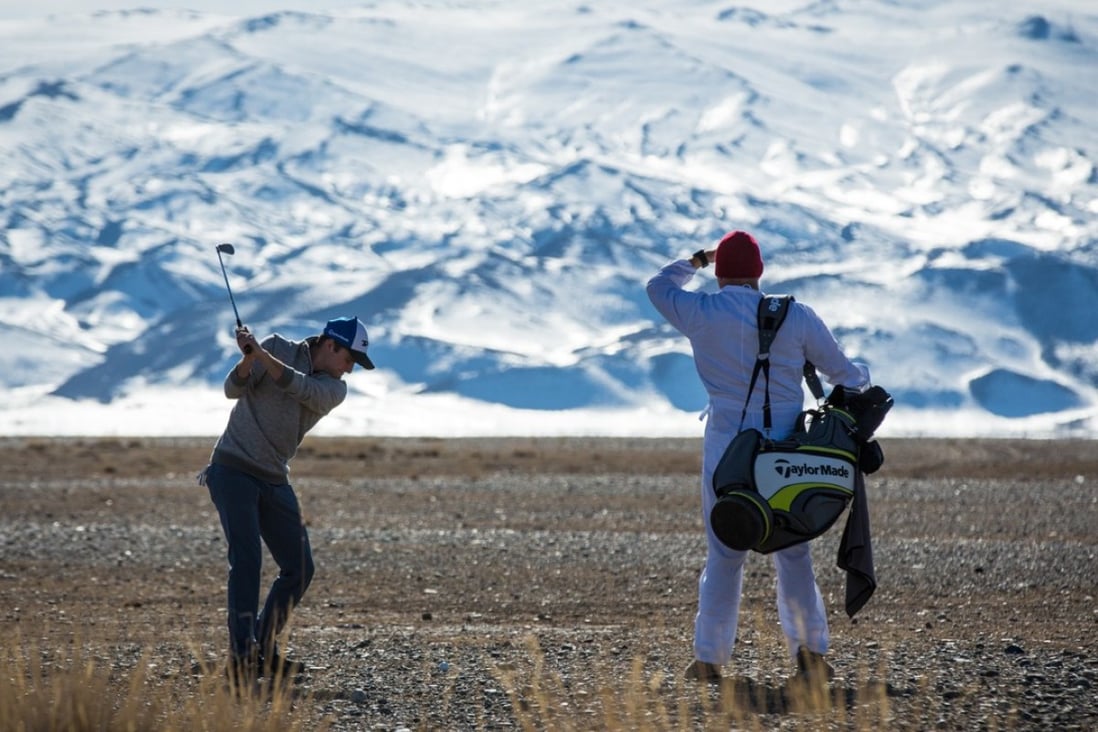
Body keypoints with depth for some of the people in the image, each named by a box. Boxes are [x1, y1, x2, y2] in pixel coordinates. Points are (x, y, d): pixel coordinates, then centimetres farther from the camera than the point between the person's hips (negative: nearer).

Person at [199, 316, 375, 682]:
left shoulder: (334, 388, 5)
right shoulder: (279, 348, -3)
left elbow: (301, 389, -17)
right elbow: (234, 389, -10)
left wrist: (262, 356, -31)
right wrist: (248, 360, -32)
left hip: (274, 482, 6)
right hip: (233, 470, -6)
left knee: (300, 568, 3)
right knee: (247, 558, -19)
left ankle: (263, 650, 14)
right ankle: (241, 657, -21)